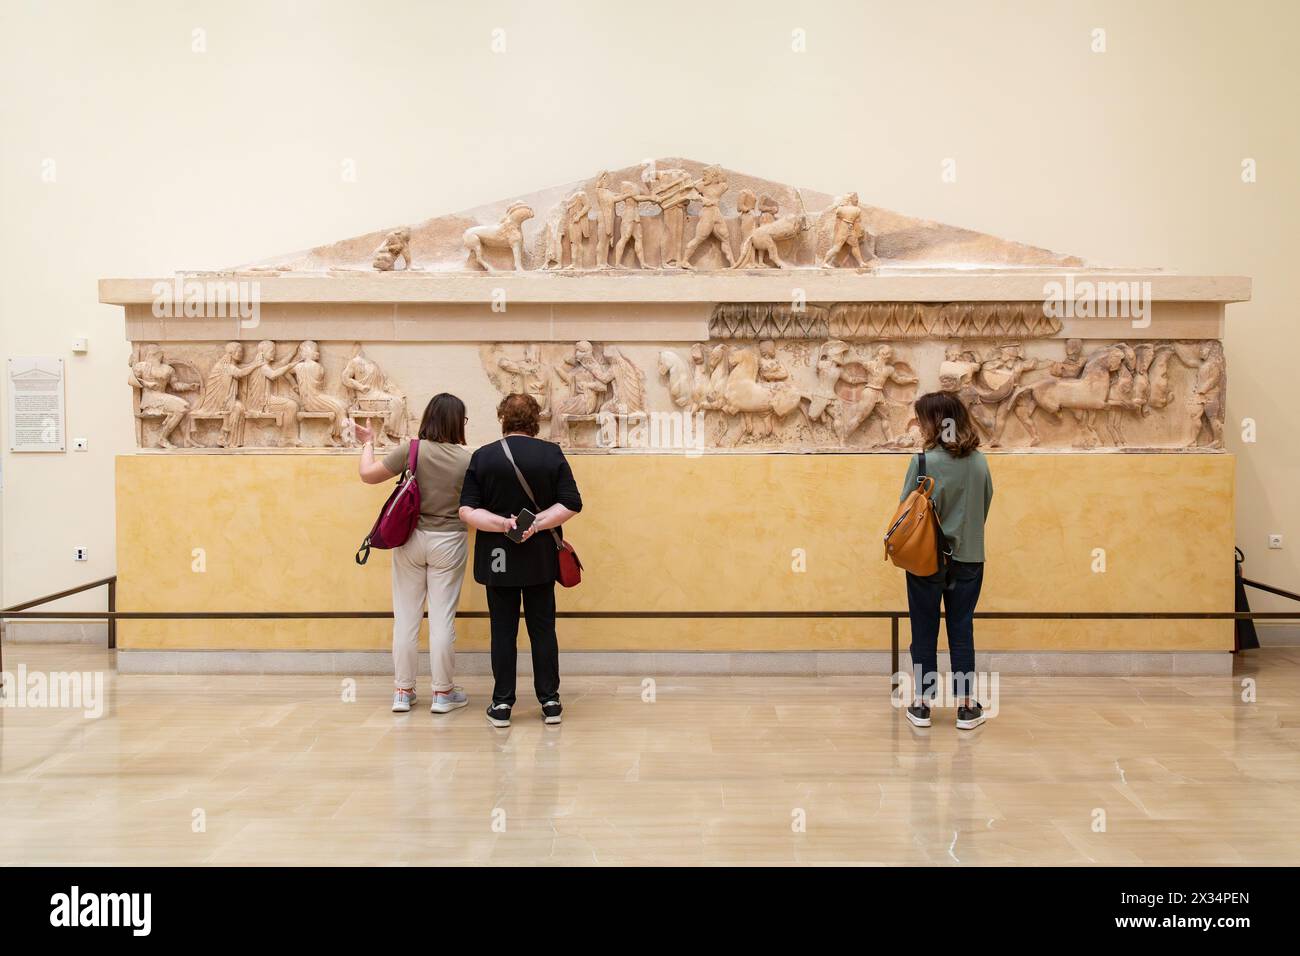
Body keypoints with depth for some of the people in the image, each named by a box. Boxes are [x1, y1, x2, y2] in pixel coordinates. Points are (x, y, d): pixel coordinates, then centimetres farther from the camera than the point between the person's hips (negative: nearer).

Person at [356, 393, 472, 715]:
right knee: (443, 618, 5)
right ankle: (443, 693, 14)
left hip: (410, 538, 1)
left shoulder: (410, 450, -10)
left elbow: (368, 475, -2)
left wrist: (368, 443, 14)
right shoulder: (467, 459, -9)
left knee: (406, 617, 10)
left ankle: (403, 691, 18)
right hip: (449, 542, -1)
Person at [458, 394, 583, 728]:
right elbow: (571, 504, -9)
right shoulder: (552, 454, -4)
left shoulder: (483, 456, -3)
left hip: (498, 559, 0)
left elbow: (466, 510, -9)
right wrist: (537, 523, -14)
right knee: (543, 628, 9)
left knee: (503, 629, 7)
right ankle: (550, 702, 14)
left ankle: (502, 704, 11)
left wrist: (504, 523, -16)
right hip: (540, 558, 0)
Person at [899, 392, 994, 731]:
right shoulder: (979, 462, -2)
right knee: (961, 630, 11)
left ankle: (922, 704, 16)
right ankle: (966, 706, 16)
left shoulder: (924, 461, -16)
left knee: (924, 631, 9)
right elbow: (985, 504, 7)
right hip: (968, 558, 3)